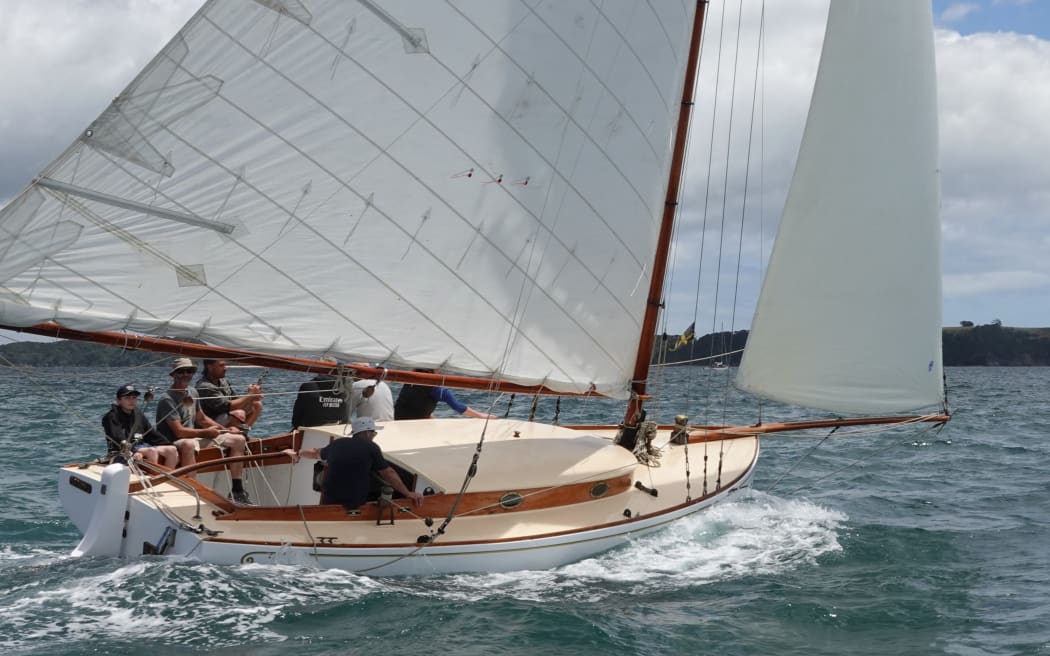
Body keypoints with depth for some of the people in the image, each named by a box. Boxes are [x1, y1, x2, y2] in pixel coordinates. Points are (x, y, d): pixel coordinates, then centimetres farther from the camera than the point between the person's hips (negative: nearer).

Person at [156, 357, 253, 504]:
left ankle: (237, 491, 0)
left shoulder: (192, 393, 10)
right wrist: (206, 432, -15)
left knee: (238, 439, 4)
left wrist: (226, 430, 8)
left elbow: (202, 419, 20)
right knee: (188, 444, -45)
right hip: (174, 443, -9)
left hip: (195, 437, 9)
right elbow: (179, 432, -22)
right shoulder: (167, 399, -17)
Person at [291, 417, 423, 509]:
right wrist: (408, 493, 3)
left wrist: (298, 454, 47)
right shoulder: (371, 447, -5)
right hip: (355, 503, -4)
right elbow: (388, 473, -4)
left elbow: (316, 453, 27)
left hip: (328, 501, 4)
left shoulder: (337, 444, 7)